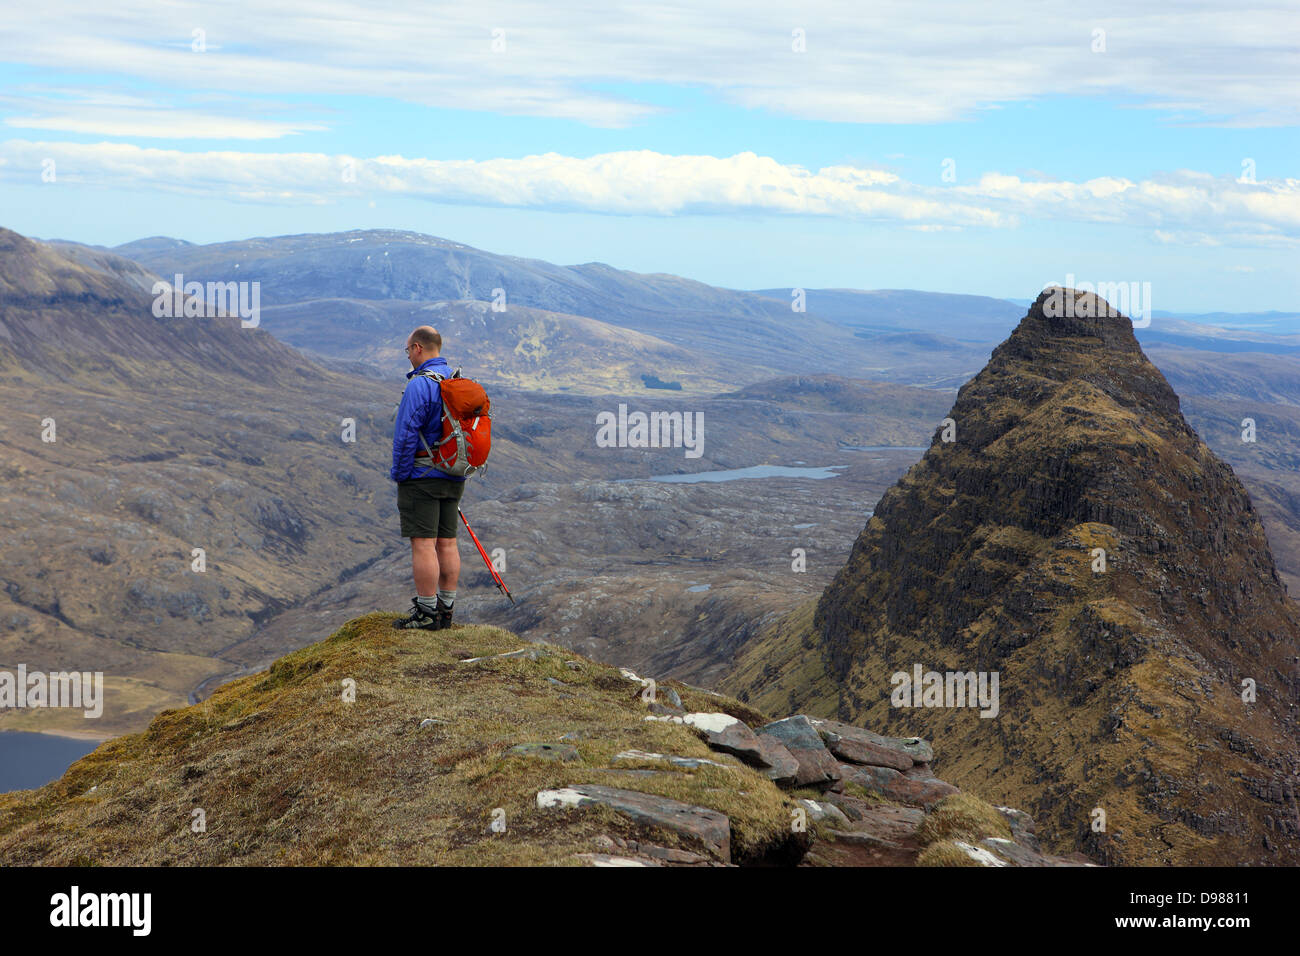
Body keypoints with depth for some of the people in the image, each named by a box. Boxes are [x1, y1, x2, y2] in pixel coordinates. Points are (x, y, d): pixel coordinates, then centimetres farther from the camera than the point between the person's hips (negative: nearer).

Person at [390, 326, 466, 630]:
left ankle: (426, 613, -2)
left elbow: (406, 434, -17)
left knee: (423, 544, -4)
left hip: (422, 476, -8)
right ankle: (446, 609, 17)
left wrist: (399, 474, -8)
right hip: (453, 478, 8)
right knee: (447, 543, 11)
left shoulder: (420, 384, -15)